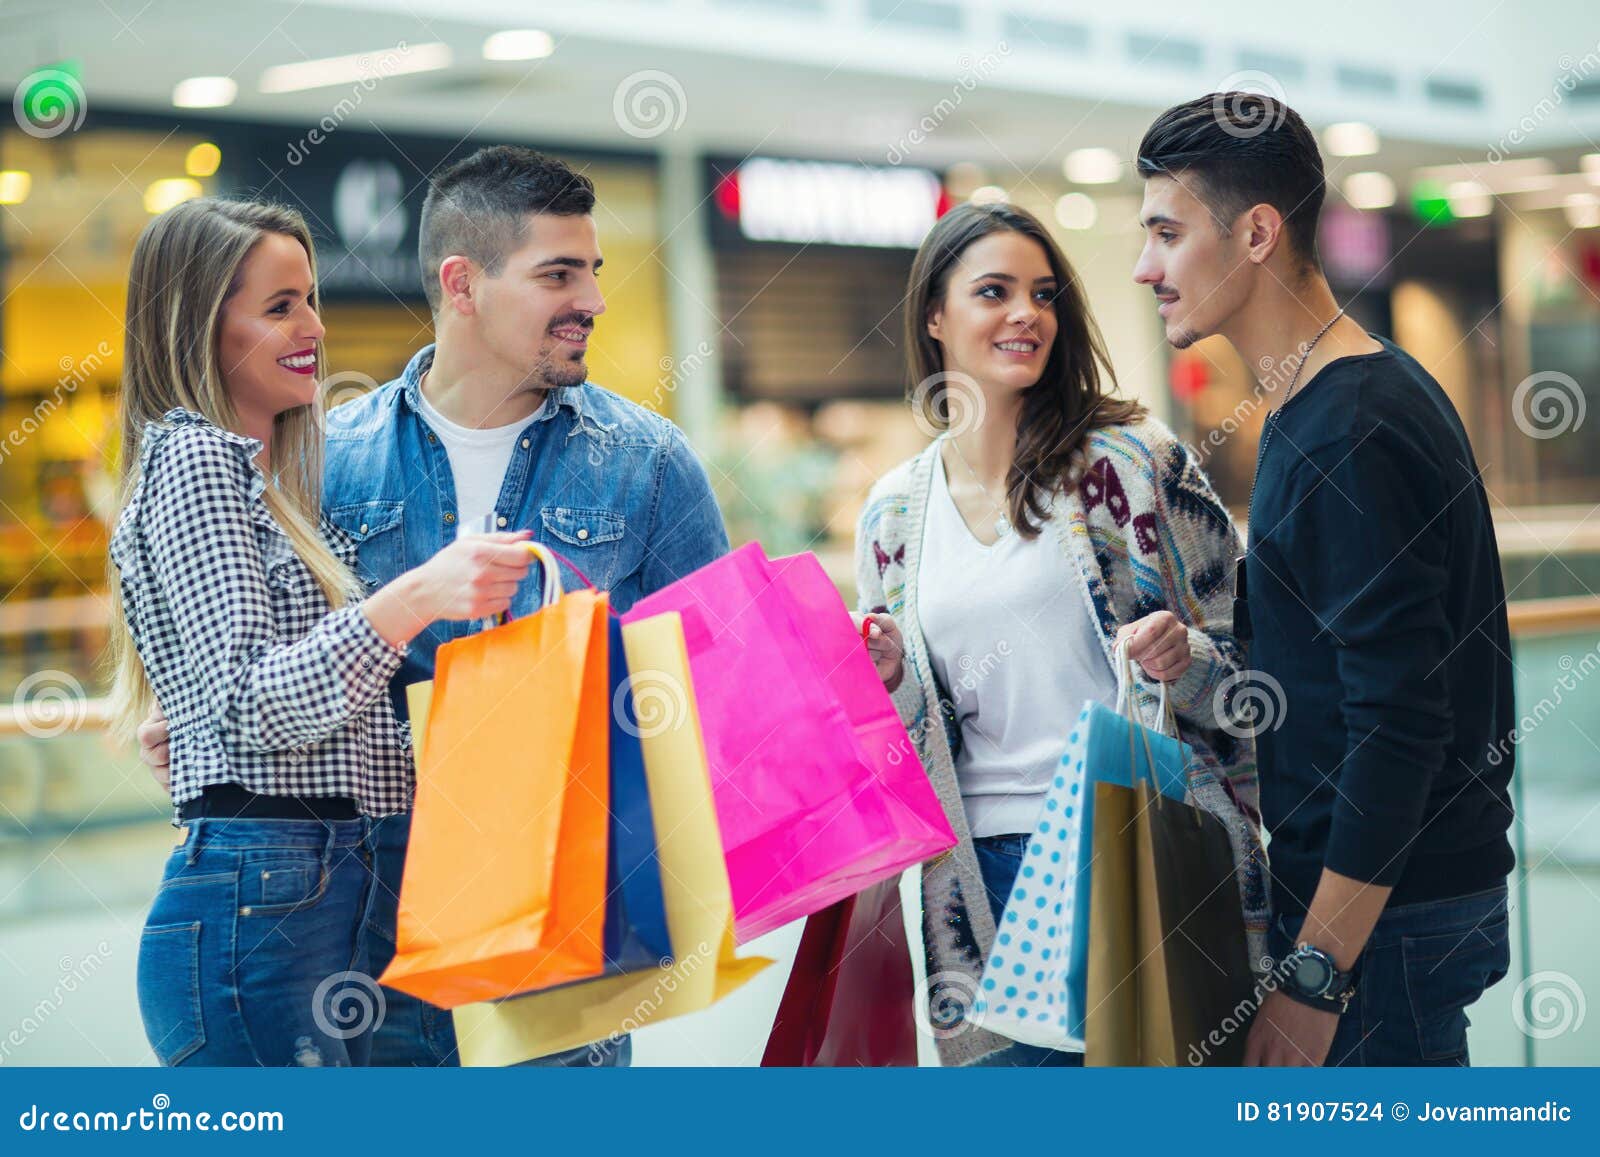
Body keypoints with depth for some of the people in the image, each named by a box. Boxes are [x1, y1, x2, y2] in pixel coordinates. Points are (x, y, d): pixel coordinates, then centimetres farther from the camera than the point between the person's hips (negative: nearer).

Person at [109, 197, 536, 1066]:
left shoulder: (272, 473, 20)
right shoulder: (194, 459, -8)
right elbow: (249, 706, -18)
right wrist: (415, 598, -29)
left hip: (329, 892, 10)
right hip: (257, 909, -9)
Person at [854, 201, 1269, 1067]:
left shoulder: (1131, 459, 0)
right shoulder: (894, 514, 9)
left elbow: (1247, 667, 2)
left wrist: (1186, 661, -18)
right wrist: (887, 679, -5)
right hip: (988, 884, 2)